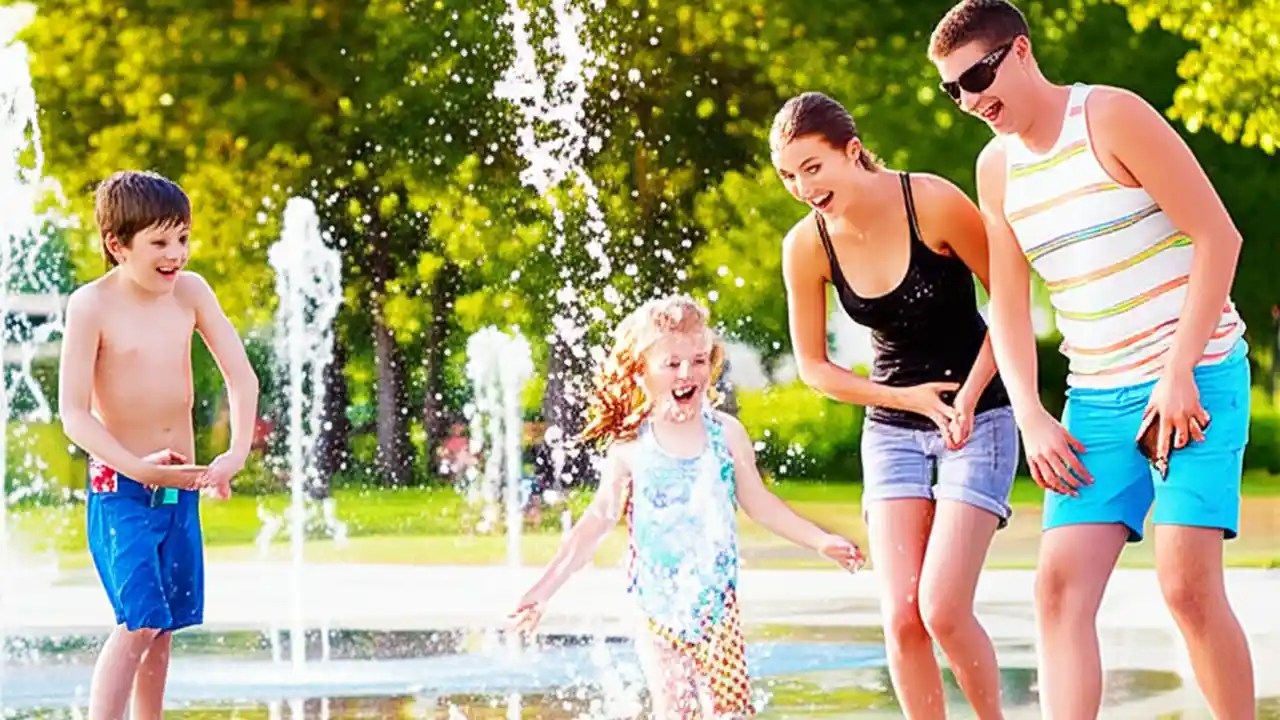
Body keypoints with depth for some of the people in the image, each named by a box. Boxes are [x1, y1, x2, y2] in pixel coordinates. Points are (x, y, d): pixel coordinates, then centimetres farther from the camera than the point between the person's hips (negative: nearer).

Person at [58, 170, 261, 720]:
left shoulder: (190, 292, 2)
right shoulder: (92, 305, -12)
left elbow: (241, 376, 4)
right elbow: (73, 413, -14)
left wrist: (237, 453, -11)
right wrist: (137, 467, -25)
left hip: (182, 486, 5)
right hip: (120, 489, -5)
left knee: (165, 625, 10)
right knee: (139, 622, -15)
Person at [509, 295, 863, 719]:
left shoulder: (727, 434, 1)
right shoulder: (629, 448, -4)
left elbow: (758, 504, 12)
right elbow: (597, 522, 1)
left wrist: (820, 541, 11)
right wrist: (545, 587, -2)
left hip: (717, 604, 1)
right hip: (658, 610, -1)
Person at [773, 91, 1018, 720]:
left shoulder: (932, 202, -18)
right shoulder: (806, 247, -7)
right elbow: (813, 366, 4)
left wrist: (968, 397, -15)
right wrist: (909, 397, -8)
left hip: (977, 417, -4)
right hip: (892, 427, 4)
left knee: (942, 609, -15)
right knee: (901, 617, -8)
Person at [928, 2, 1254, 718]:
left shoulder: (1112, 116, -9)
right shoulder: (997, 168, 11)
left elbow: (1219, 237, -12)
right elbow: (1009, 304, 16)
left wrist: (1178, 373, -16)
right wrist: (1032, 417, 2)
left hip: (1195, 376, -6)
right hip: (1098, 400, 6)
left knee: (1188, 582, -15)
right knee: (1061, 584, -8)